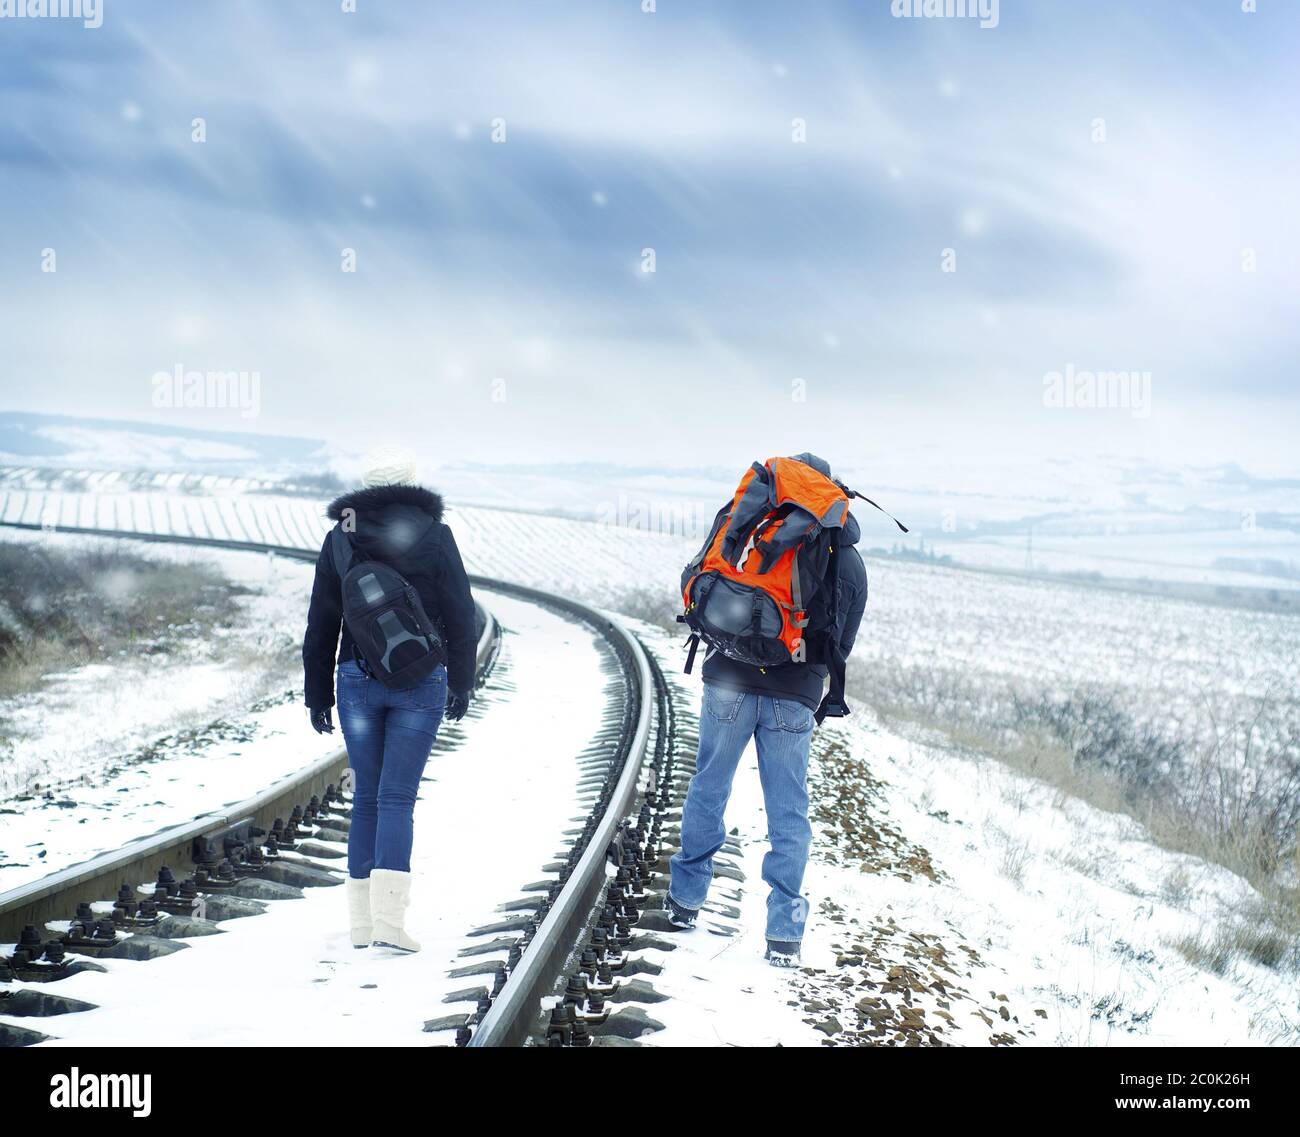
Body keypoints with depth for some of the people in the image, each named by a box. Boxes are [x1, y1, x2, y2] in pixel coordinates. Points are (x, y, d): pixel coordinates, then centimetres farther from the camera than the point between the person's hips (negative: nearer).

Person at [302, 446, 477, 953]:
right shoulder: (434, 535, -1)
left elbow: (321, 623, 6)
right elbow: (460, 616, 0)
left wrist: (317, 694, 12)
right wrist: (461, 683, 9)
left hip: (358, 679, 2)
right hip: (420, 682, -2)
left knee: (366, 797, 10)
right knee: (397, 796, -3)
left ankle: (362, 921, 11)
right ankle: (389, 916, -15)